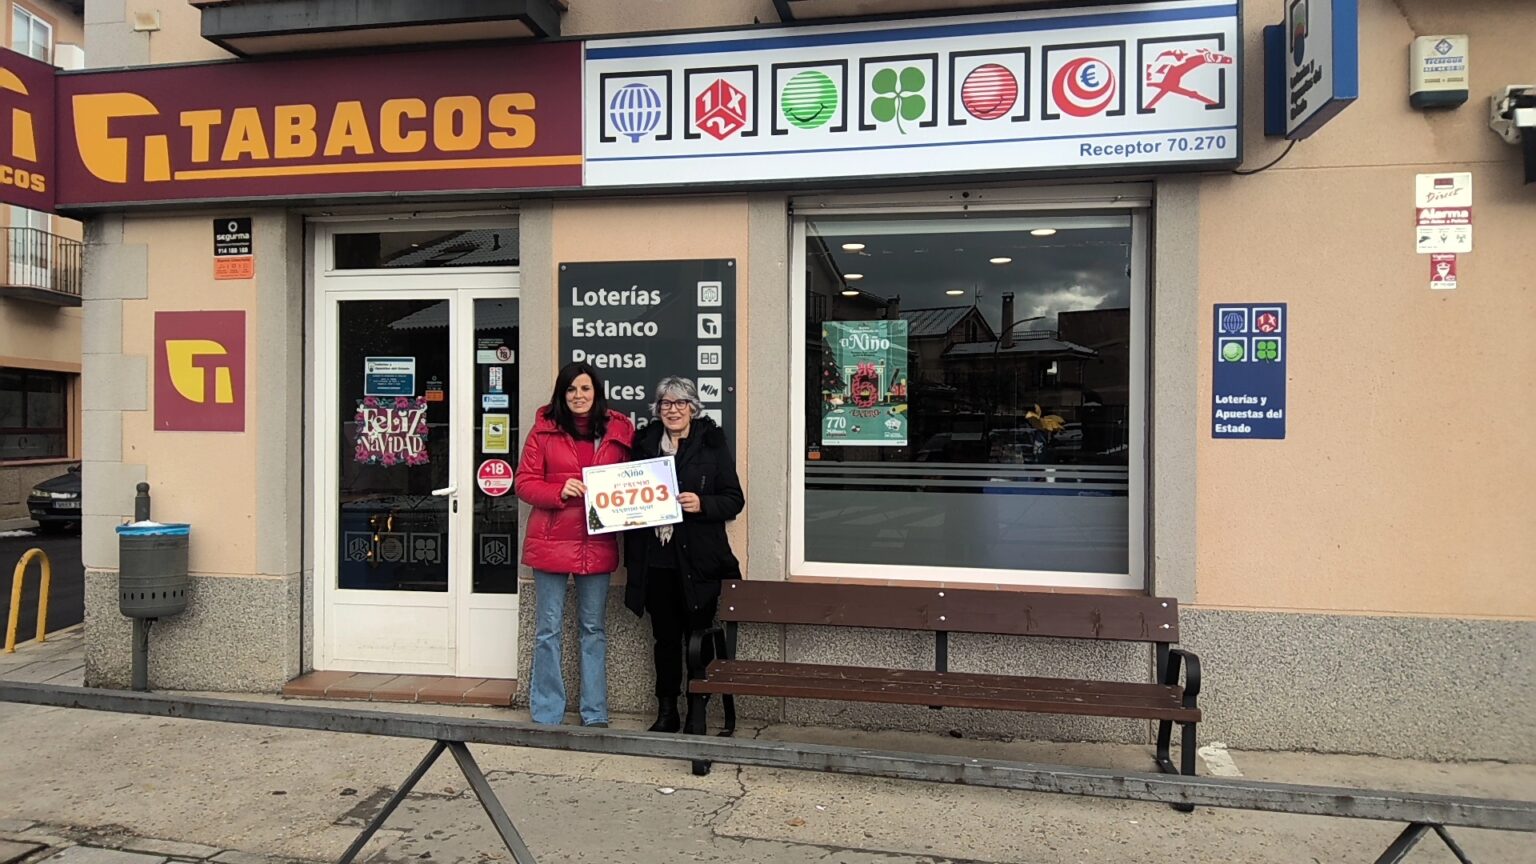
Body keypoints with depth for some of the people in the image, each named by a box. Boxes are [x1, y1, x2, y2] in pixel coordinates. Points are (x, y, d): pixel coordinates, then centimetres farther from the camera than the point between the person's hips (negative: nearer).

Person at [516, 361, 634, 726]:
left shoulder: (619, 431, 5)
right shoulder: (544, 430, 0)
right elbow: (525, 483, -1)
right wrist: (561, 491, -17)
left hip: (598, 543, 2)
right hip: (551, 542, -2)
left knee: (594, 629, 11)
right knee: (548, 629, 5)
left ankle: (594, 715, 21)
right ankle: (547, 716, 16)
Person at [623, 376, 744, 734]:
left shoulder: (712, 444, 1)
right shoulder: (643, 443, 10)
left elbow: (734, 500, 0)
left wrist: (701, 504, -17)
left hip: (698, 560, -3)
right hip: (655, 560, 3)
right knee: (665, 637, 12)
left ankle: (697, 714, 16)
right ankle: (666, 712, 23)